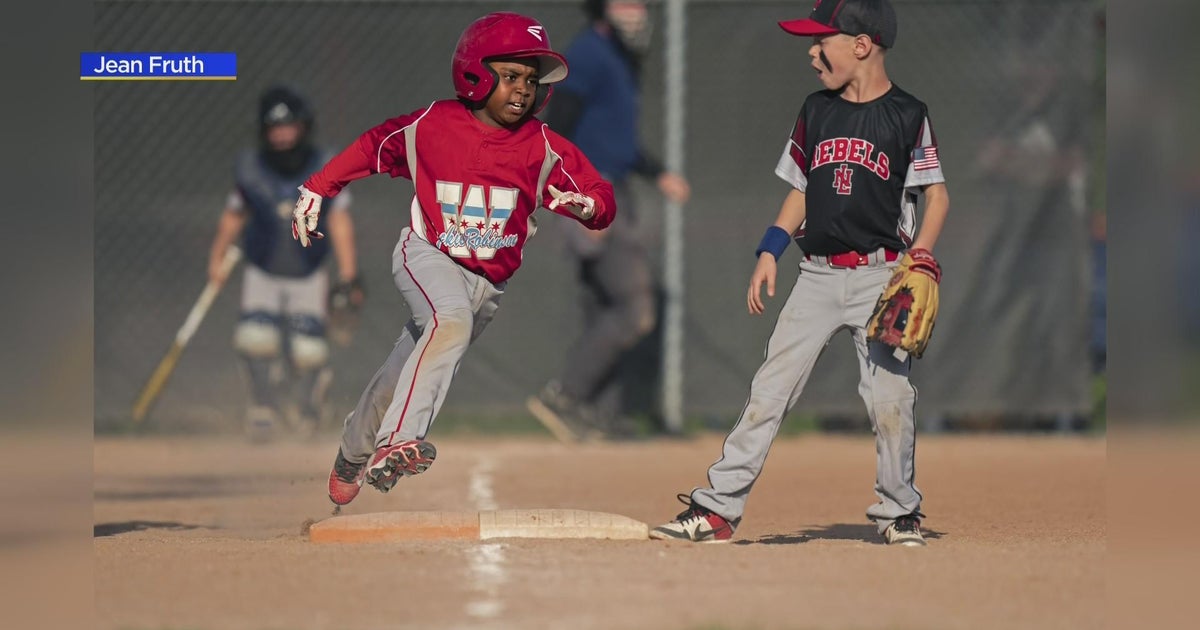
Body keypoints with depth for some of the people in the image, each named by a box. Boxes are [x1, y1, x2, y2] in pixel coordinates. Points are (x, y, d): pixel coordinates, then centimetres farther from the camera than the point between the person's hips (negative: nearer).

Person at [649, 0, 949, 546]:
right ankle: (715, 510, -4)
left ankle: (899, 513, 13)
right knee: (769, 389, -2)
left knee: (889, 396, -6)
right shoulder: (817, 111, 10)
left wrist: (921, 254, -16)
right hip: (818, 275, 4)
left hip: (880, 275, -4)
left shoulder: (907, 116, -3)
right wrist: (769, 252, 8)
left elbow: (936, 194, -1)